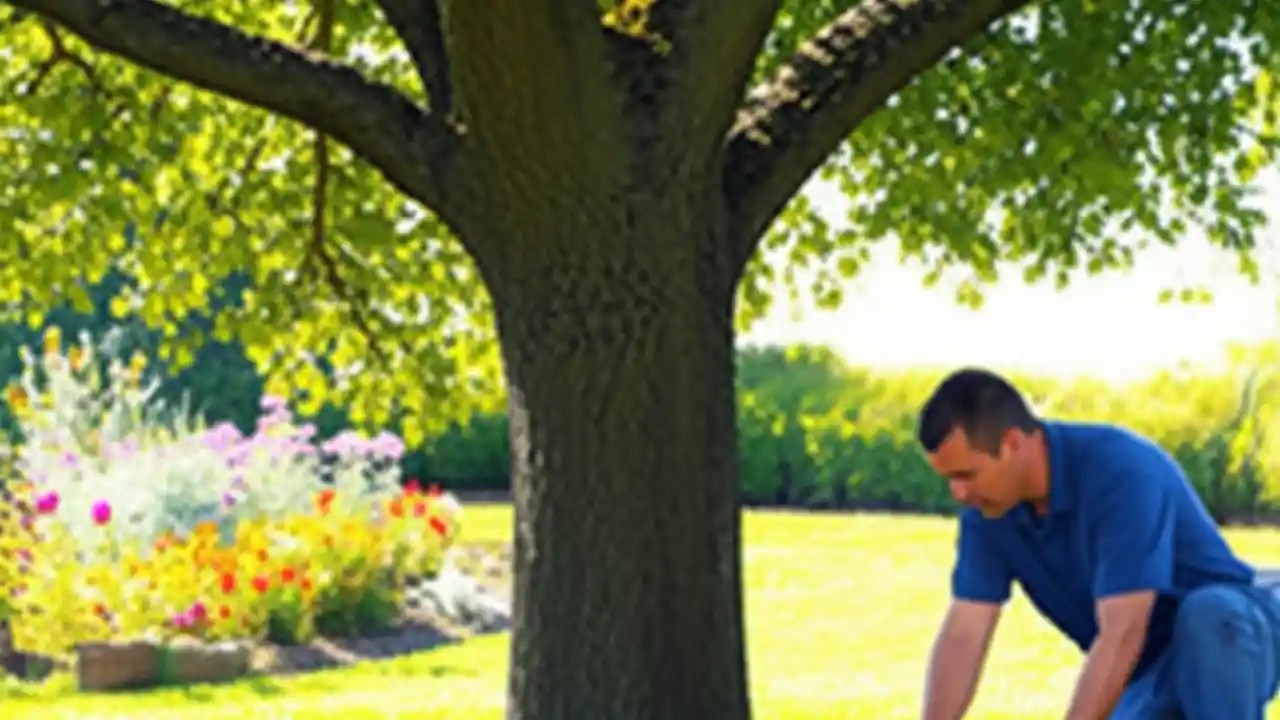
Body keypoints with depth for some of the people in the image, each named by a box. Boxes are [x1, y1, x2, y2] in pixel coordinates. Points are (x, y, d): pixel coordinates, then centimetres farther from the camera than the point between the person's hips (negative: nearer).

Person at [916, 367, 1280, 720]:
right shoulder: (989, 507, -9)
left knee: (1207, 613, -40)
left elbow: (1122, 636, -36)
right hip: (1151, 673, 6)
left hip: (1233, 641, -6)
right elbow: (962, 635, -11)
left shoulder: (1121, 470, -30)